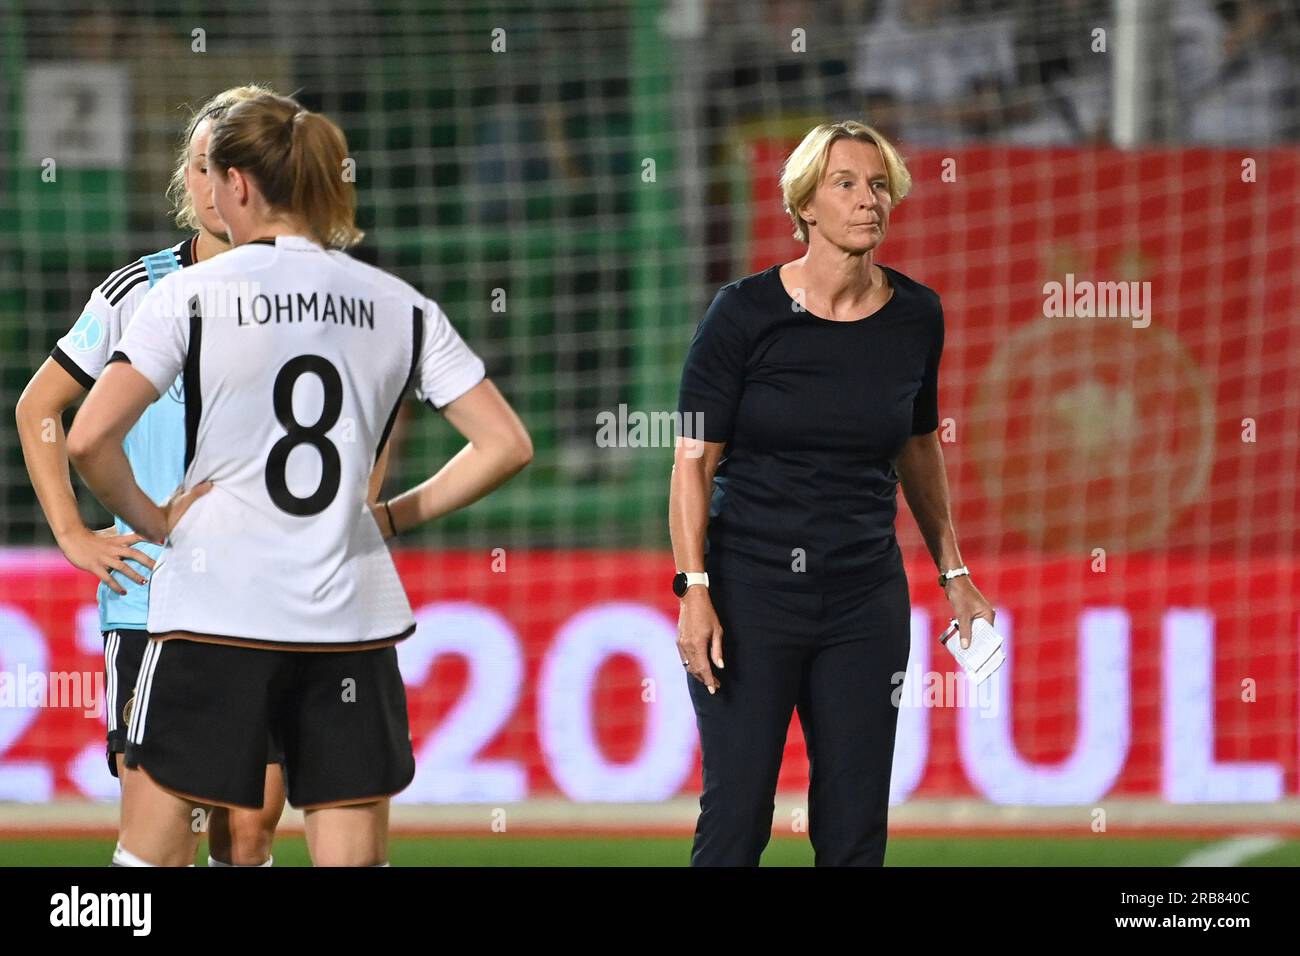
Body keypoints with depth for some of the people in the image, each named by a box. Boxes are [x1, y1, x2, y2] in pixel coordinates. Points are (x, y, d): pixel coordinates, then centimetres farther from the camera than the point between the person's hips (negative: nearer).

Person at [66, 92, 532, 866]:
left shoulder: (191, 294, -4)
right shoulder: (402, 307, 6)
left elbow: (90, 440, -13)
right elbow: (506, 444, 4)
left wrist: (151, 521, 3)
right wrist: (398, 514, 12)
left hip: (216, 607, -3)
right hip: (352, 616, 3)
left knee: (154, 848, 6)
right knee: (354, 856, 4)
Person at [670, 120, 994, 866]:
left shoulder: (916, 317, 2)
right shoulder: (746, 313, -9)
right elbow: (695, 459, -7)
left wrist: (954, 573, 17)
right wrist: (694, 591, -15)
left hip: (866, 595, 4)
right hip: (751, 587, -4)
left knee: (855, 828, 4)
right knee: (736, 817, -5)